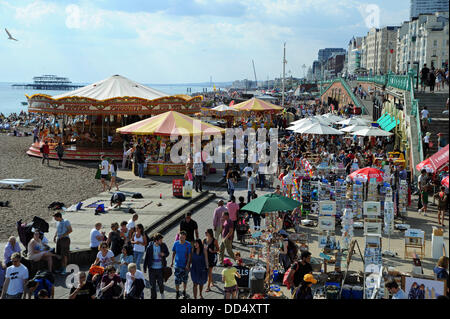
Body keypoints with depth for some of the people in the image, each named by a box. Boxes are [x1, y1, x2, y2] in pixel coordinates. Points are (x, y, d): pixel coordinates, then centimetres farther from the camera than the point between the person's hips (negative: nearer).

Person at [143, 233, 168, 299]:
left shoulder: (163, 246, -8)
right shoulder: (150, 247, -13)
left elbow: (167, 253, 9)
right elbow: (146, 258, -4)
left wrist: (164, 254, -16)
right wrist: (145, 268, 0)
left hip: (160, 268, 1)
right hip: (152, 269, -1)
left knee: (160, 283, 12)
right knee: (152, 284, 7)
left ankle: (162, 293, 43)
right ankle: (153, 297, 24)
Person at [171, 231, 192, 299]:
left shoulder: (188, 245, -11)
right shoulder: (176, 243, -7)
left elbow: (189, 255, -7)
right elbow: (173, 253, 5)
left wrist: (188, 264, -13)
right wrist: (172, 262, 3)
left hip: (185, 265, 0)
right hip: (177, 265, 0)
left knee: (185, 279, 14)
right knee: (177, 280, -2)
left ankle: (184, 292, 34)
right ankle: (177, 293, 17)